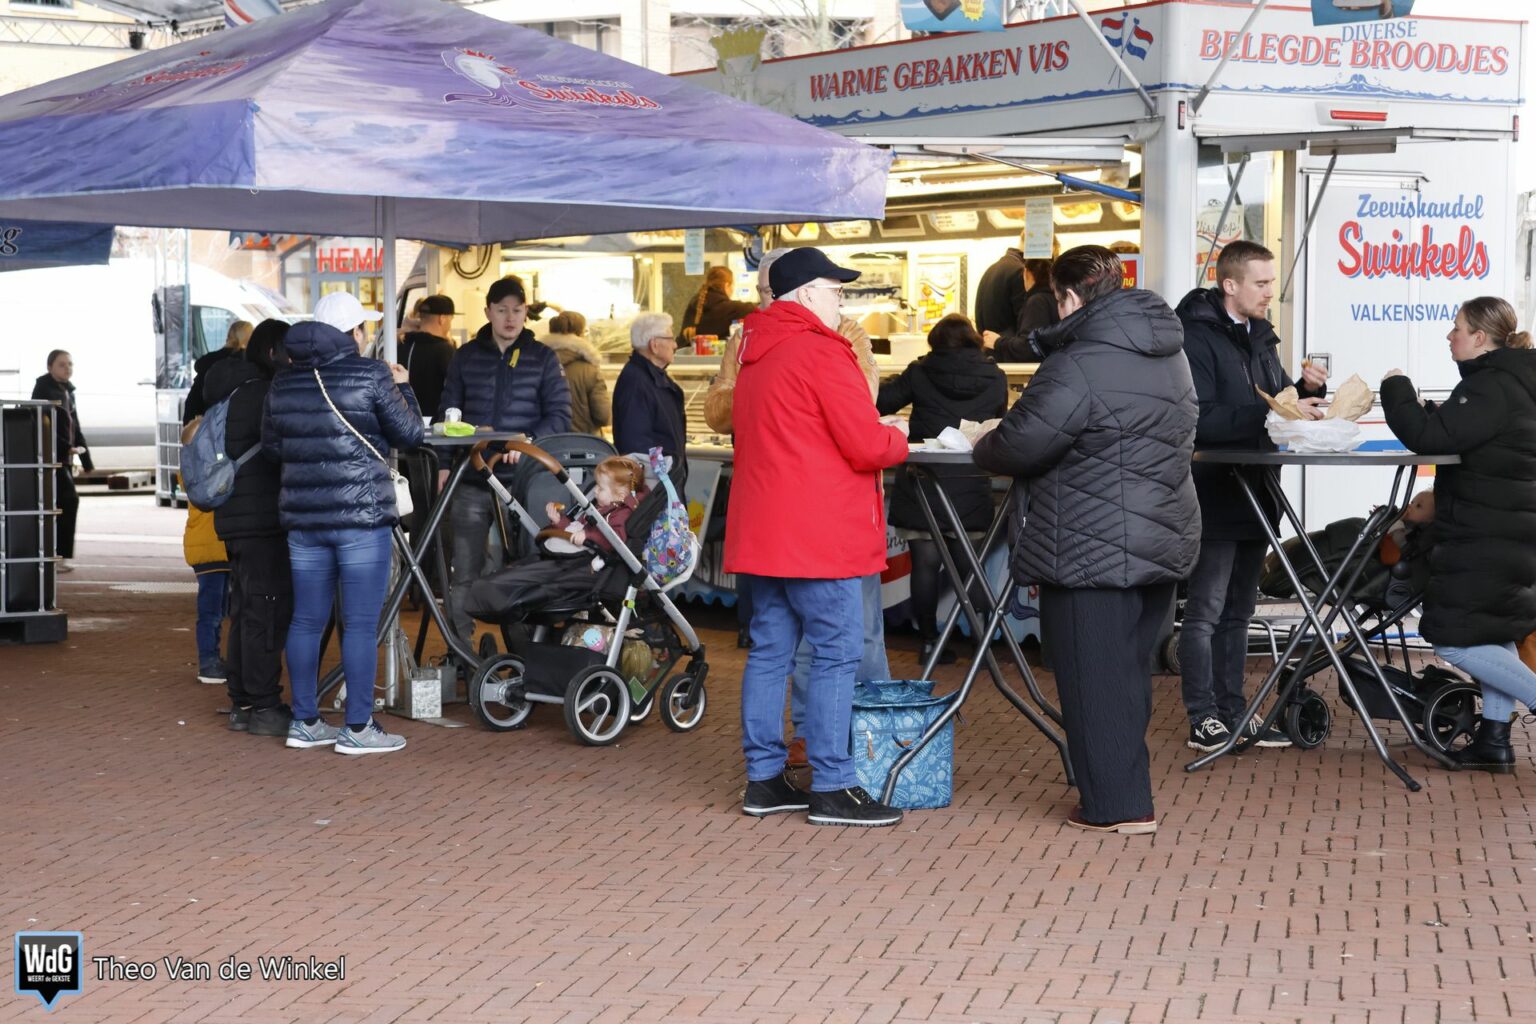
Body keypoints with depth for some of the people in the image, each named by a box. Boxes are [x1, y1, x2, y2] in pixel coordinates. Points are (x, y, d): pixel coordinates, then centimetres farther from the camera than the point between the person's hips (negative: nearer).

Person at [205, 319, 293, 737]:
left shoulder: (234, 393, 18)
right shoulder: (259, 394, -14)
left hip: (238, 517, 10)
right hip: (262, 518, -10)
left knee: (246, 609, 14)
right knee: (267, 609, -8)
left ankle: (242, 703, 19)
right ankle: (263, 706, -6)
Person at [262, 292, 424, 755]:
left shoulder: (284, 383, 8)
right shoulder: (371, 376, -8)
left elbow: (271, 446, 16)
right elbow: (410, 434, -1)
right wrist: (402, 388, 15)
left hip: (303, 515, 6)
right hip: (361, 514, -6)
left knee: (307, 620, 12)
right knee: (361, 624, -1)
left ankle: (305, 722, 18)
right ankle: (357, 728, 2)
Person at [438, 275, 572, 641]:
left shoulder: (542, 358, 6)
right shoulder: (466, 357, 10)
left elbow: (560, 415, 0)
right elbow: (448, 414, 12)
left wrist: (528, 440, -17)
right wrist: (445, 465, 2)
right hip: (472, 479, 1)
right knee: (465, 576, 1)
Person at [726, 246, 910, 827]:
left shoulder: (754, 354, 16)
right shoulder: (821, 352, -12)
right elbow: (867, 447, -16)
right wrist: (897, 441, 6)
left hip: (763, 533, 9)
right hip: (819, 534, -9)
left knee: (770, 652, 10)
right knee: (836, 654, -4)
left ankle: (764, 779, 14)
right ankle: (832, 789, -3)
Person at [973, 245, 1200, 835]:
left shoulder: (1079, 367, -19)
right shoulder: (1168, 354, 11)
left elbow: (1019, 445, -18)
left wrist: (983, 448, 6)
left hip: (1091, 553, -9)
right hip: (1163, 541, 9)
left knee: (1094, 676, 0)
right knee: (1131, 670, 16)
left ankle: (1115, 806, 3)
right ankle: (1126, 789, 24)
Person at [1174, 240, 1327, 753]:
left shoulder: (1260, 339, 14)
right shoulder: (1199, 337, -13)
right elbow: (1201, 421, -23)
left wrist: (1307, 389, 0)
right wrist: (1273, 413, -27)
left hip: (1254, 496, 9)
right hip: (1214, 496, -9)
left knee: (1237, 612, 14)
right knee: (1205, 613, -2)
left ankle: (1233, 713, 21)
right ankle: (1203, 720, 3)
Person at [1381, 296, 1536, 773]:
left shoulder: (1492, 387, -18)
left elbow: (1431, 437, -24)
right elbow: (1459, 432, 21)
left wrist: (1395, 389, -10)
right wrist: (1425, 410, 5)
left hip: (1486, 537, -11)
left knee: (1456, 640, -7)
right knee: (1493, 633, 15)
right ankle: (1495, 738, 18)